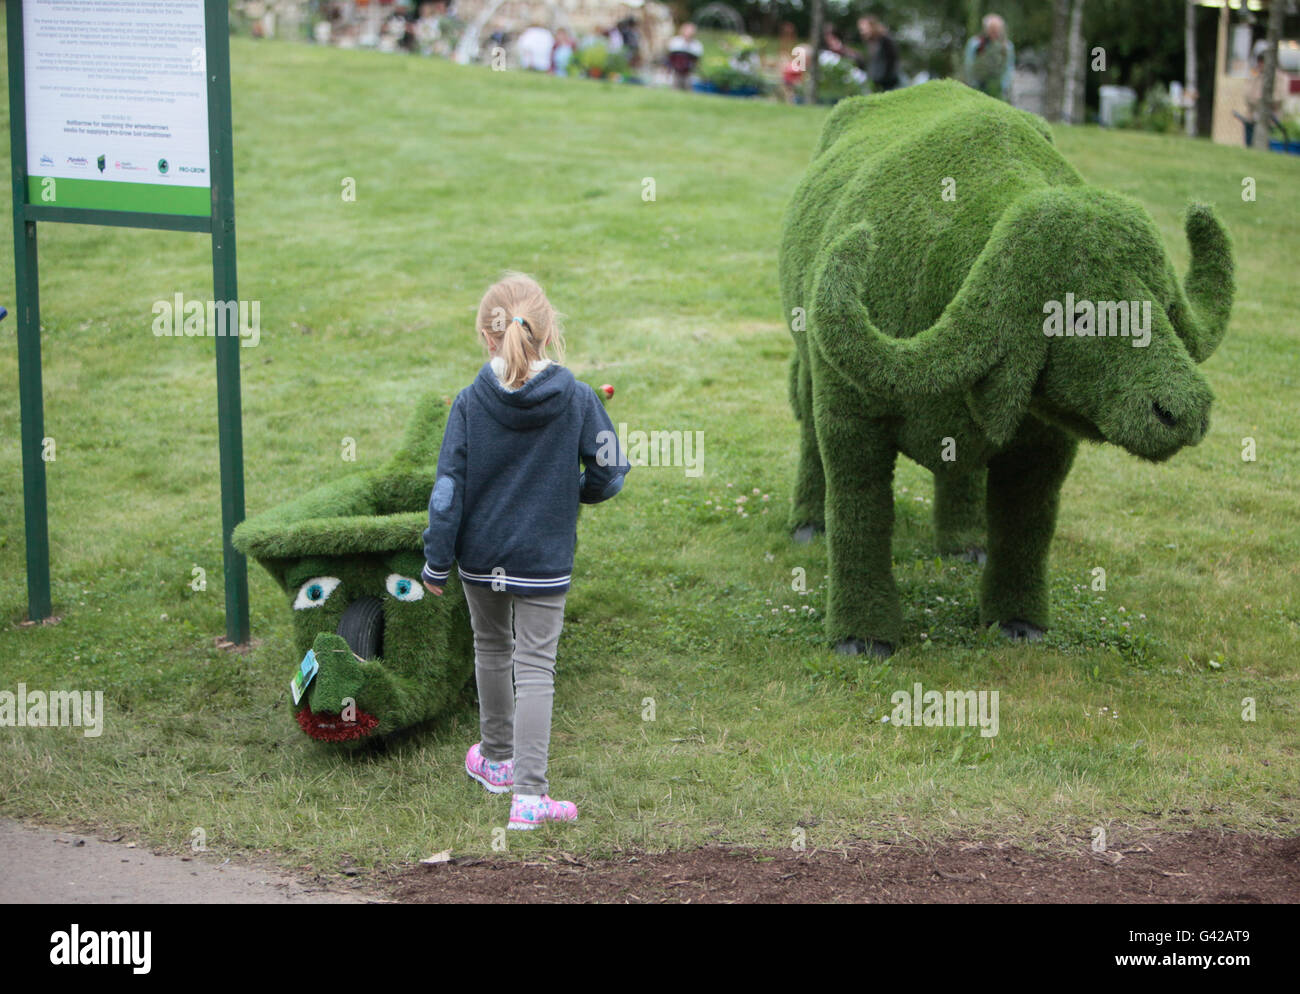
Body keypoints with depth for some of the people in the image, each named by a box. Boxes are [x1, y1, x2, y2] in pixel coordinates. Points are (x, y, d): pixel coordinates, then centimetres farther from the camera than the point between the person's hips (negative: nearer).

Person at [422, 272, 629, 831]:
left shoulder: (469, 403, -10)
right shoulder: (576, 399, -11)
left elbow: (448, 487, -8)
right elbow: (609, 473, -5)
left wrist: (437, 562, -1)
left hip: (481, 555, 2)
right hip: (544, 559, -2)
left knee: (491, 650, 23)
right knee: (535, 669, 1)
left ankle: (497, 761, 41)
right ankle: (528, 795, -9)